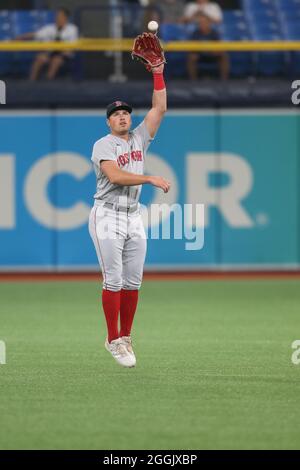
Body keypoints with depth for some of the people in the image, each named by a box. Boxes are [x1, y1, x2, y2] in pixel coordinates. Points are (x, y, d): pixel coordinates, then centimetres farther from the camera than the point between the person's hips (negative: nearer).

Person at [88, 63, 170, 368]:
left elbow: (159, 108, 9)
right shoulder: (103, 145, -5)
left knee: (133, 280, 4)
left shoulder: (139, 139, 13)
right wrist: (151, 180, -26)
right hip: (107, 216, -6)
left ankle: (125, 337, 12)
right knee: (113, 279, -8)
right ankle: (113, 340, -2)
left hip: (134, 218, 6)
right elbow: (115, 176, -22)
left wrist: (158, 73, 3)